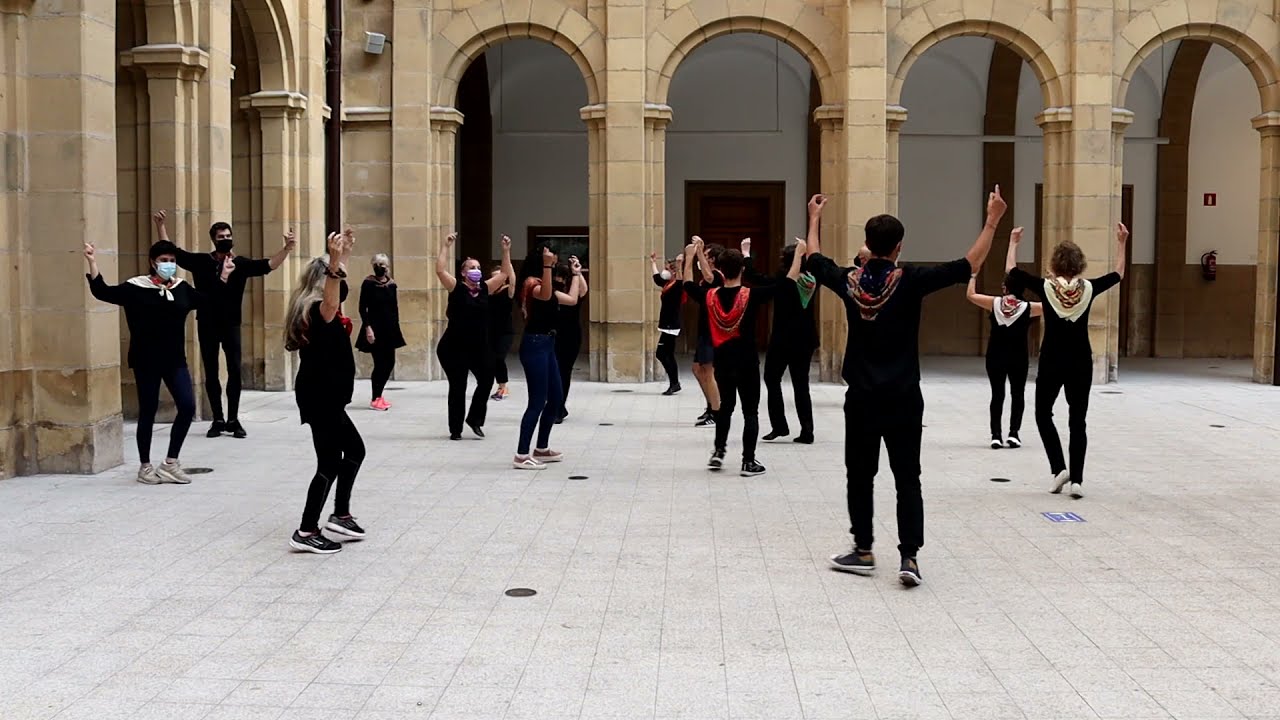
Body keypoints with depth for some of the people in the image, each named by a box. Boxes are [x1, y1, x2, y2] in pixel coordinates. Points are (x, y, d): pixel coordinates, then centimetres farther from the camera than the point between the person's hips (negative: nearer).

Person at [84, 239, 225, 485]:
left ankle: (170, 463, 9)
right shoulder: (136, 288, -6)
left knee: (188, 407, -5)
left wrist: (223, 276, 20)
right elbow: (103, 292, -11)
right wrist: (92, 263, -20)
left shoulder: (182, 289, 7)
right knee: (147, 412, 3)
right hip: (146, 361, -4)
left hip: (175, 360, 4)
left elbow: (208, 300, 22)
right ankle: (145, 467, 18)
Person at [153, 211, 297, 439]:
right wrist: (160, 225, -3)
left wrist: (287, 249, -25)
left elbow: (268, 265, -10)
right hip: (207, 325, 1)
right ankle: (218, 420, 14)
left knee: (235, 372, -3)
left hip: (231, 325, -1)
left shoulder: (241, 263, -1)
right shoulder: (200, 261, 2)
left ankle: (233, 420, 7)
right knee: (211, 373, 6)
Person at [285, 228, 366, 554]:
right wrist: (335, 262, -57)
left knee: (354, 450, 20)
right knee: (330, 463, -6)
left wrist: (343, 254, 36)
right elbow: (330, 303, -44)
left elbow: (333, 296, 33)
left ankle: (340, 515, 28)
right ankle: (306, 533, -1)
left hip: (325, 396, 11)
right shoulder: (317, 311, -18)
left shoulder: (316, 310, 11)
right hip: (319, 398, -11)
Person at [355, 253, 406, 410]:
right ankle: (375, 399, 8)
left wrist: (396, 327, 12)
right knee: (380, 363, -6)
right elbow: (362, 308, -9)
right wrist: (367, 328, -16)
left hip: (390, 328, 5)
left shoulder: (391, 284, 8)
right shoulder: (368, 283, -6)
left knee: (390, 362, 5)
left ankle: (378, 395, 22)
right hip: (375, 328, -5)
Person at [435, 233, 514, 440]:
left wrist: (506, 251, 3)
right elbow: (440, 270, -19)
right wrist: (446, 247, -20)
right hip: (454, 348, -4)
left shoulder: (484, 289, 6)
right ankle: (455, 429, 14)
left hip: (479, 347, 5)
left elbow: (505, 274, 10)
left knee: (486, 380, 0)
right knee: (458, 388, 2)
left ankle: (475, 419, 20)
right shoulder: (457, 289, -6)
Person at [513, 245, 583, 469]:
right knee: (538, 401, -10)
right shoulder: (531, 283, -13)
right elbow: (545, 295, -36)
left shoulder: (543, 284, 18)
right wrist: (547, 266, -44)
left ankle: (541, 449, 26)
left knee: (555, 399, 15)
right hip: (534, 344, -10)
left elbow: (572, 299, 21)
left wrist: (576, 273, 28)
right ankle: (521, 456, -8)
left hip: (547, 344, 10)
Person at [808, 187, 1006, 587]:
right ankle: (909, 557, -6)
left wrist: (814, 218, 33)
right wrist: (992, 221, -2)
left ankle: (863, 551, 20)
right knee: (907, 479, 2)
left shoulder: (849, 281, -1)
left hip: (861, 399, 2)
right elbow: (968, 266, -9)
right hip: (903, 400, -2)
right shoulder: (910, 280, -10)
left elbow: (815, 261, 19)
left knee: (860, 476, 13)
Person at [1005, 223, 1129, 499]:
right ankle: (1077, 479, -1)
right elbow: (1118, 274, 12)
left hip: (1051, 361, -1)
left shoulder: (1046, 288, -10)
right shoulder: (1088, 289, -5)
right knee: (1077, 421, 7)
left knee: (1043, 414, 16)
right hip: (1080, 363, 1)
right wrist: (1121, 242, 19)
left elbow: (1013, 272, -1)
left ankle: (1059, 469, 3)